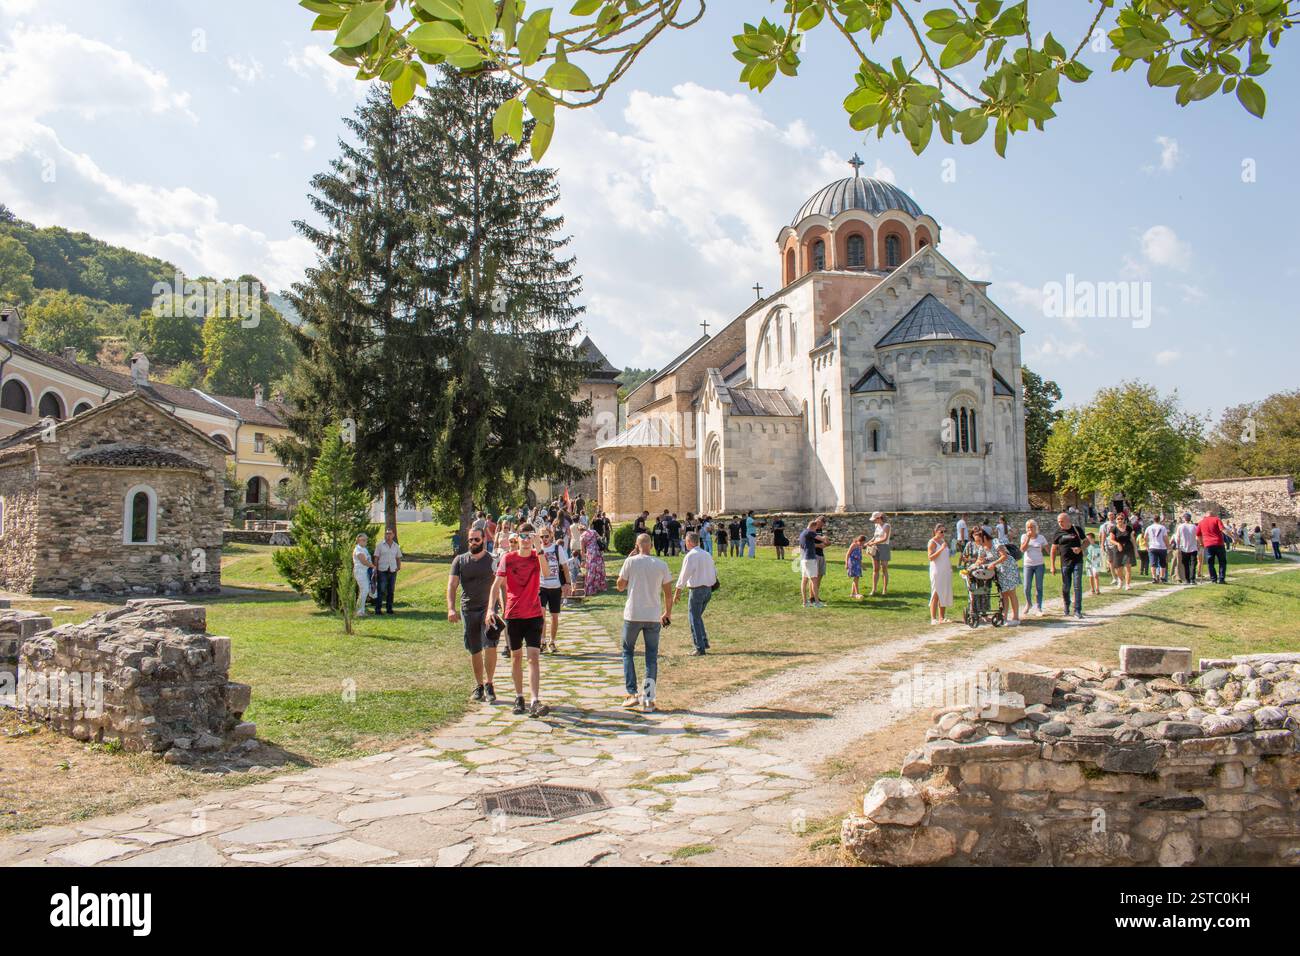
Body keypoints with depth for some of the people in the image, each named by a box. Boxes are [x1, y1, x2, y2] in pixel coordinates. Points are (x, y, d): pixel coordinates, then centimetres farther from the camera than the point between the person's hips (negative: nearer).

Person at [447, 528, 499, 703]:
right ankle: (479, 686, 22)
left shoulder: (493, 560, 2)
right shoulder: (459, 560, 7)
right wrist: (451, 608, -12)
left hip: (488, 608, -2)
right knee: (474, 650, 9)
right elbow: (452, 585, 1)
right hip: (468, 610, 2)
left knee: (489, 646, -16)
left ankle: (489, 684, -4)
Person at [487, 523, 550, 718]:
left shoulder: (537, 556, -2)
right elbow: (497, 584, 0)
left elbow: (546, 573, -23)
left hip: (534, 615, -1)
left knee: (534, 657, -9)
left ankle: (535, 702, -14)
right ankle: (519, 698, 25)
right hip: (513, 614, 1)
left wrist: (539, 549, -32)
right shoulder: (508, 558, 0)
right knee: (516, 657, 11)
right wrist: (491, 608, -12)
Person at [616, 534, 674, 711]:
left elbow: (620, 586, 6)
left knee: (628, 652, 15)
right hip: (653, 616, 1)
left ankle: (632, 693, 6)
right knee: (652, 656, 9)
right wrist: (668, 612, 20)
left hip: (633, 616, -1)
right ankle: (648, 699, 4)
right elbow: (668, 593, 5)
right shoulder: (661, 564, 1)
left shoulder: (631, 562, -5)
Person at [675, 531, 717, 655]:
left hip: (697, 590, -7)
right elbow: (714, 572, 16)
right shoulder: (707, 554, 9)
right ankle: (704, 642, 19)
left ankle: (700, 648, 0)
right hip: (708, 589, 7)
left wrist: (678, 592, -6)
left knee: (694, 619, 1)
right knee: (698, 616, 22)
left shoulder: (690, 556, -13)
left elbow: (684, 575, -13)